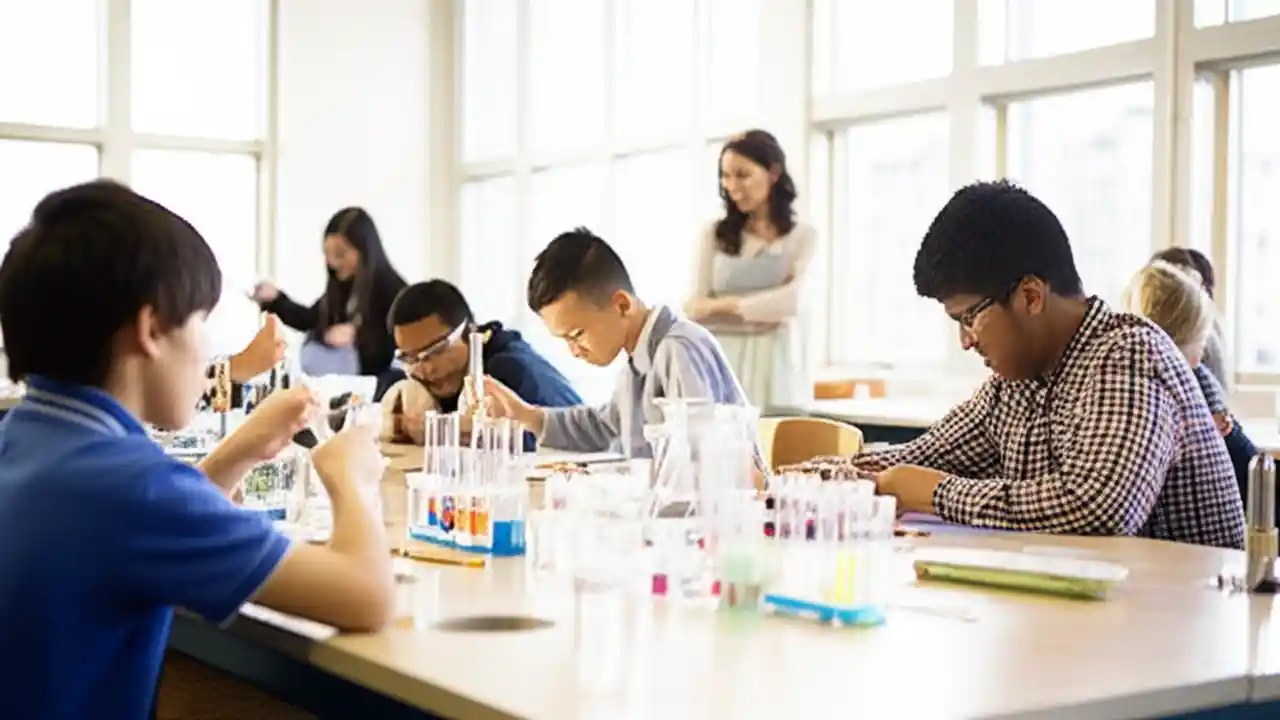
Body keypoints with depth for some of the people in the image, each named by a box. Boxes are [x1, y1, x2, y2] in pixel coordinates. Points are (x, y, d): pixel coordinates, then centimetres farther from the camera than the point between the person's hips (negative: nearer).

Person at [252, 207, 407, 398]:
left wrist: (357, 334, -23)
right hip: (338, 382, 6)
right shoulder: (341, 285, 7)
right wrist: (275, 299, 13)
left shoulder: (390, 287, -11)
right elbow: (310, 319, 23)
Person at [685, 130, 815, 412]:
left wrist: (725, 305, -6)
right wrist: (767, 309, -7)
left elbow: (793, 299, -8)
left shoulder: (802, 236, 7)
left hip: (776, 367, 0)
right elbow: (695, 308, 2)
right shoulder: (714, 235, 9)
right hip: (723, 365, 1)